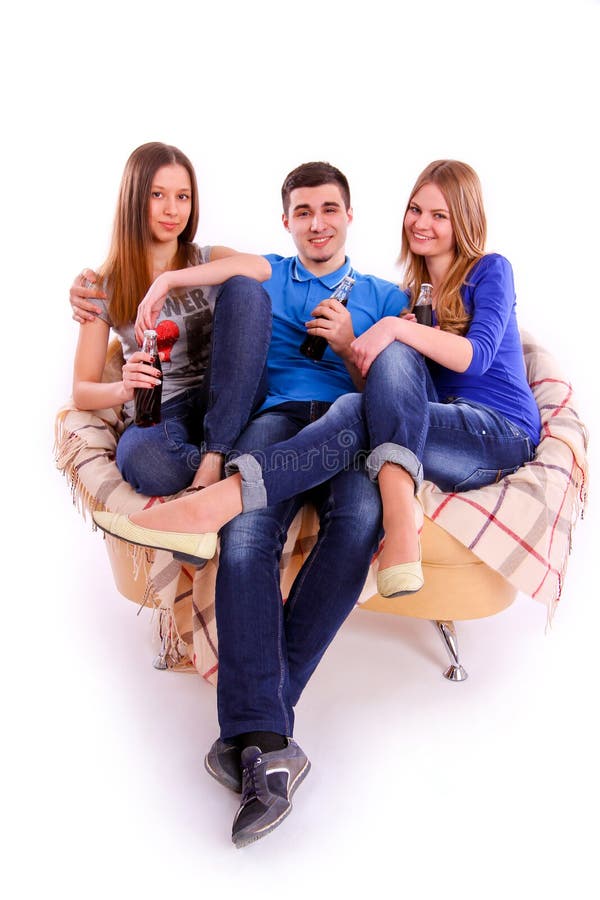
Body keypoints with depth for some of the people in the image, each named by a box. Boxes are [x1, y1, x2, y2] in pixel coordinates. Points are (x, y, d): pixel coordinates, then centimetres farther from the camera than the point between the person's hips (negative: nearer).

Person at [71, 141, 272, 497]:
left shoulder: (208, 261, 9)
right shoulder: (105, 287, 6)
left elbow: (260, 267, -17)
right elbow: (82, 391, 2)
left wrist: (168, 280, -25)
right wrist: (125, 389, -22)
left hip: (228, 405, 2)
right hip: (157, 415, -2)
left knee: (245, 290, -23)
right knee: (142, 461, -40)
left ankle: (214, 457, -26)